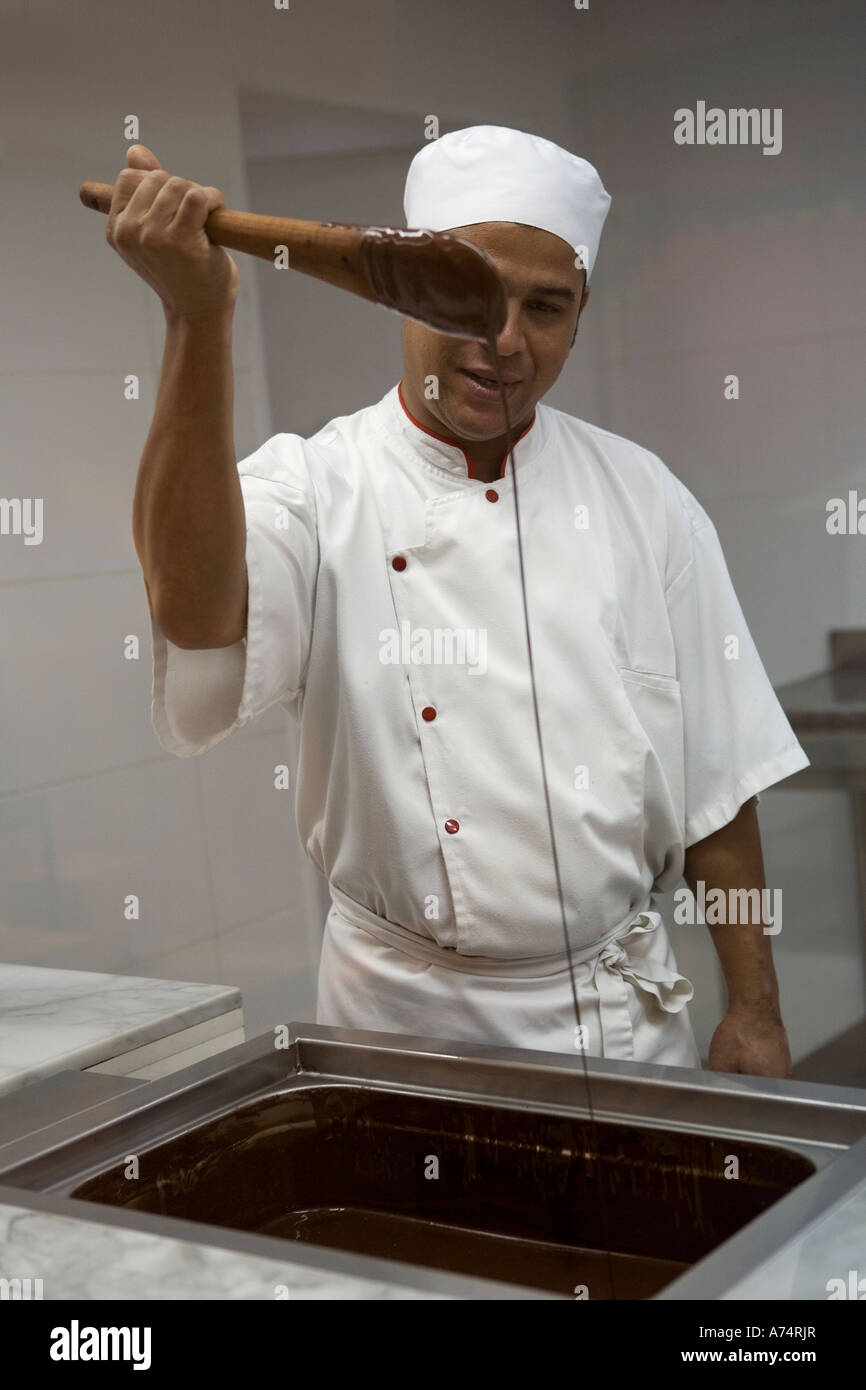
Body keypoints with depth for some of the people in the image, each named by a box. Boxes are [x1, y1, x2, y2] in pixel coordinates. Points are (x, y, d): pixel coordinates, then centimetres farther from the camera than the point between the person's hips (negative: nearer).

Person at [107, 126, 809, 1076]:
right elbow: (197, 613, -32)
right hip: (407, 1021, -2)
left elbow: (716, 780, 3)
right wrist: (198, 318, -40)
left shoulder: (641, 499, 0)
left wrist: (754, 1012, 3)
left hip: (625, 1013, 2)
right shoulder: (319, 487, -8)